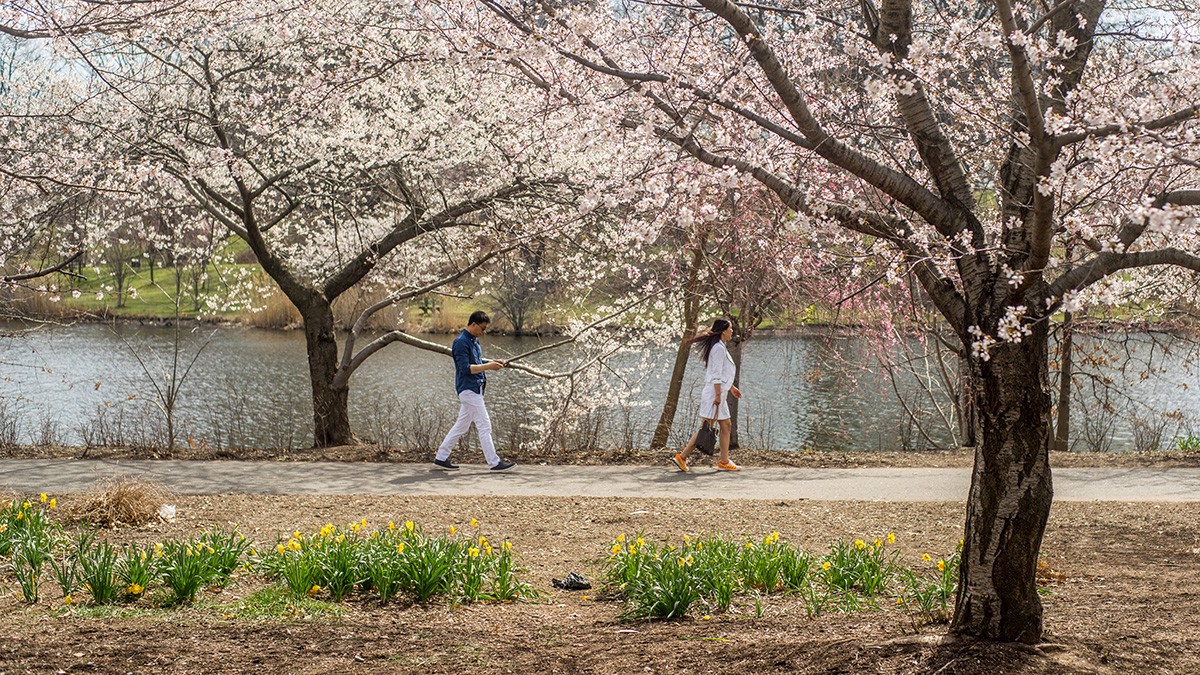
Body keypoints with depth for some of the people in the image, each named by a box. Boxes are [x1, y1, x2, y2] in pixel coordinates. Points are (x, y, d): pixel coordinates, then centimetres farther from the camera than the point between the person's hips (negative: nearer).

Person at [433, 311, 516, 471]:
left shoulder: (474, 340, 14)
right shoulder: (461, 342, -17)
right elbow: (465, 368, -22)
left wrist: (492, 363, 8)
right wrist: (488, 366, -22)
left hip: (475, 389, 10)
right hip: (469, 390, -10)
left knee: (462, 426, 13)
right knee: (484, 425, -7)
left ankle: (441, 459, 17)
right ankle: (494, 462, -3)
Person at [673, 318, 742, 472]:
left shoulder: (720, 347, 16)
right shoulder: (719, 348, -15)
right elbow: (716, 374, -19)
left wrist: (731, 387, 29)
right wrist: (717, 395, -21)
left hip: (718, 394, 11)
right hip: (714, 392, -11)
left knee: (726, 426, 9)